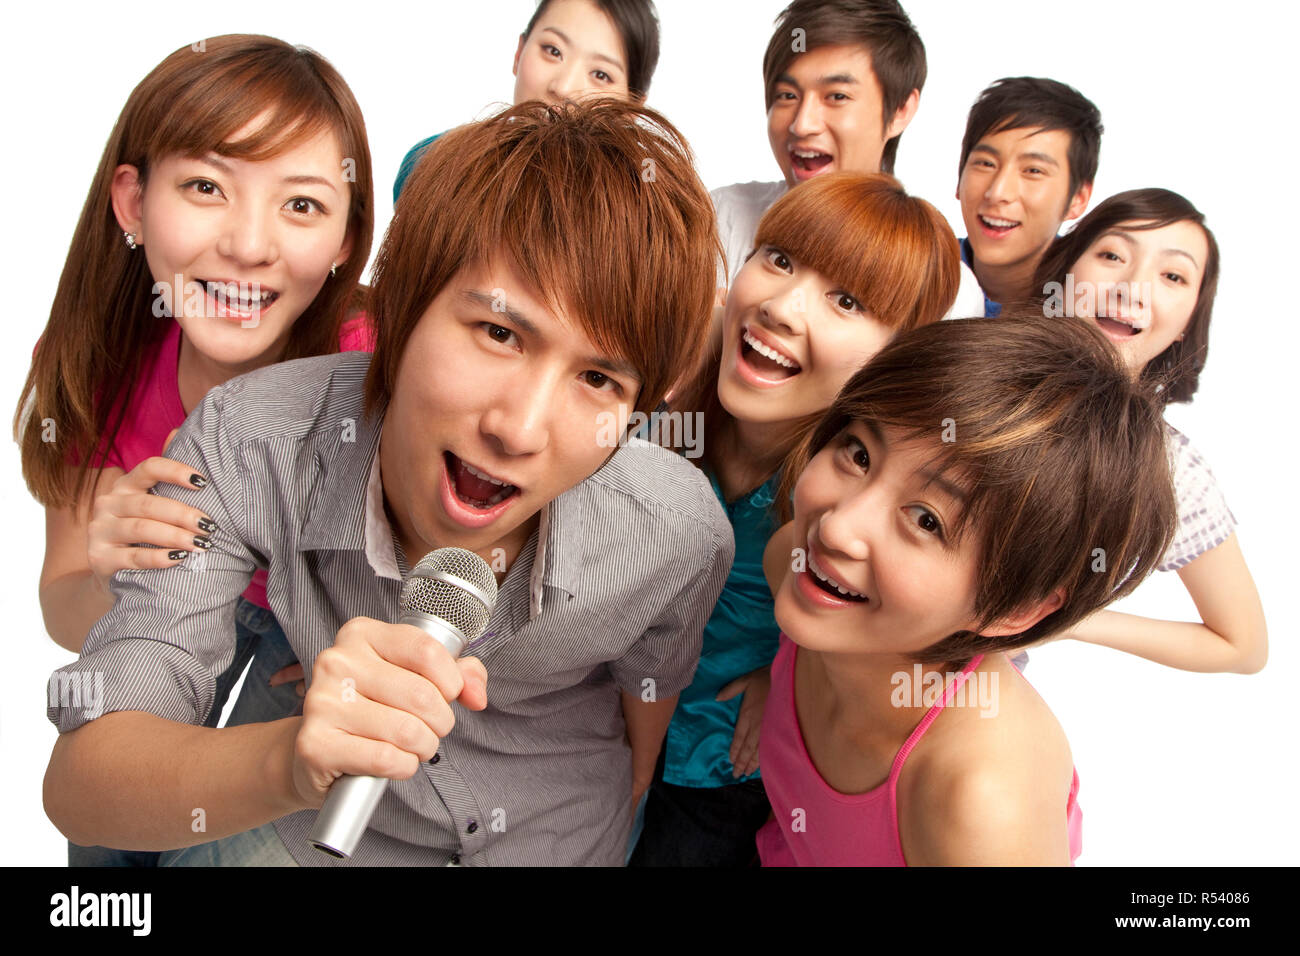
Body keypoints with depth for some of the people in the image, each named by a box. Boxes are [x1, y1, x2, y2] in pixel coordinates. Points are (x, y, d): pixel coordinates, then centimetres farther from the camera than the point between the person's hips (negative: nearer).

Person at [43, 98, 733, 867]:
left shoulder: (679, 533, -25)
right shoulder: (252, 444, -26)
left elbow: (644, 732, -3)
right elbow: (77, 784, -26)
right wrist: (288, 763, -45)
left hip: (553, 846, 1)